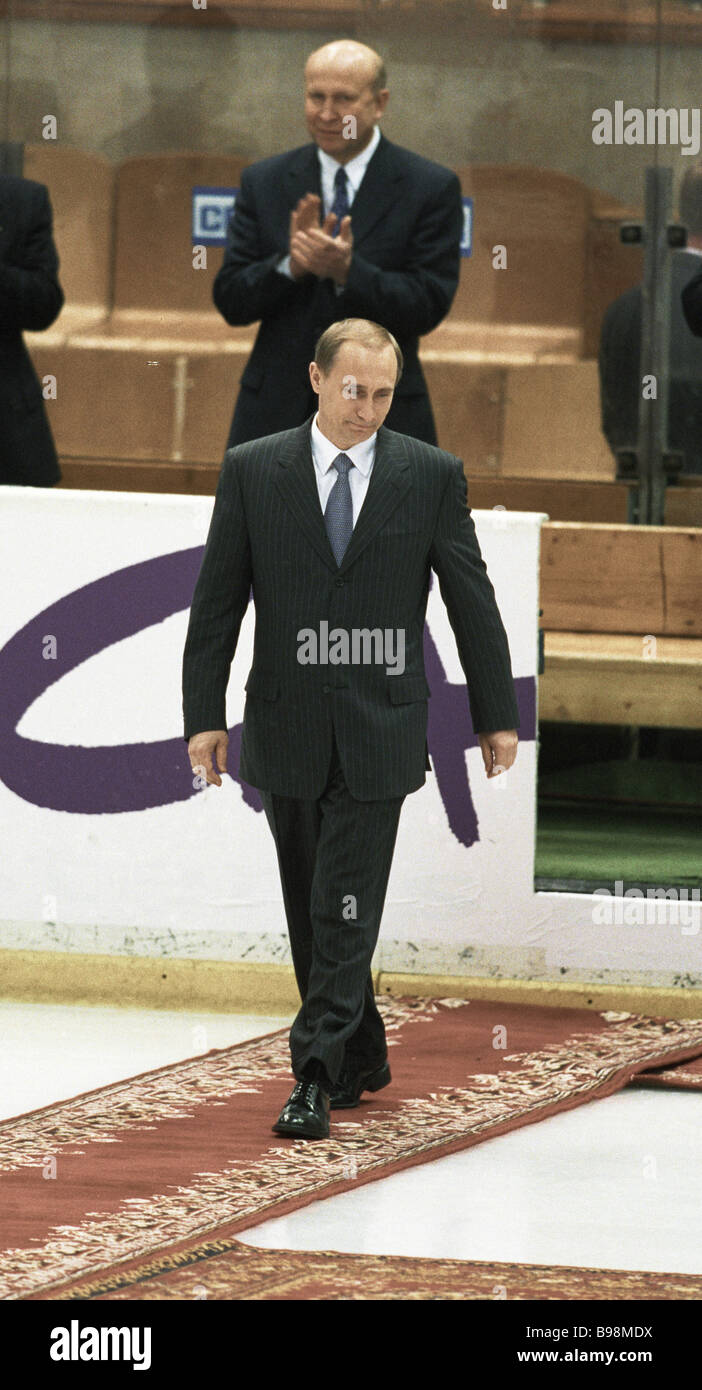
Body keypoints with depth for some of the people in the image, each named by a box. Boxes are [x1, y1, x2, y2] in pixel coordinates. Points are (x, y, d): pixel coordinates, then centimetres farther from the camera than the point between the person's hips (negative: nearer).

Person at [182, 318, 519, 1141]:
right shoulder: (252, 471, 1)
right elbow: (217, 602, 3)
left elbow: (472, 600, 5)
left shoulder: (431, 476, 0)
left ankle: (317, 1078, -8)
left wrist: (497, 715, 7)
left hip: (380, 731, -2)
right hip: (287, 728, 2)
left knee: (347, 911, -8)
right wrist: (204, 714, -1)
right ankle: (361, 1056, 26)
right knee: (310, 911, 10)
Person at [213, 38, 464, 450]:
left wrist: (348, 271, -24)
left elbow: (429, 306, -9)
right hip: (279, 415, 2)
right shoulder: (264, 182, 6)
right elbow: (230, 300, 1)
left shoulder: (431, 188, -2)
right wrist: (289, 265, -18)